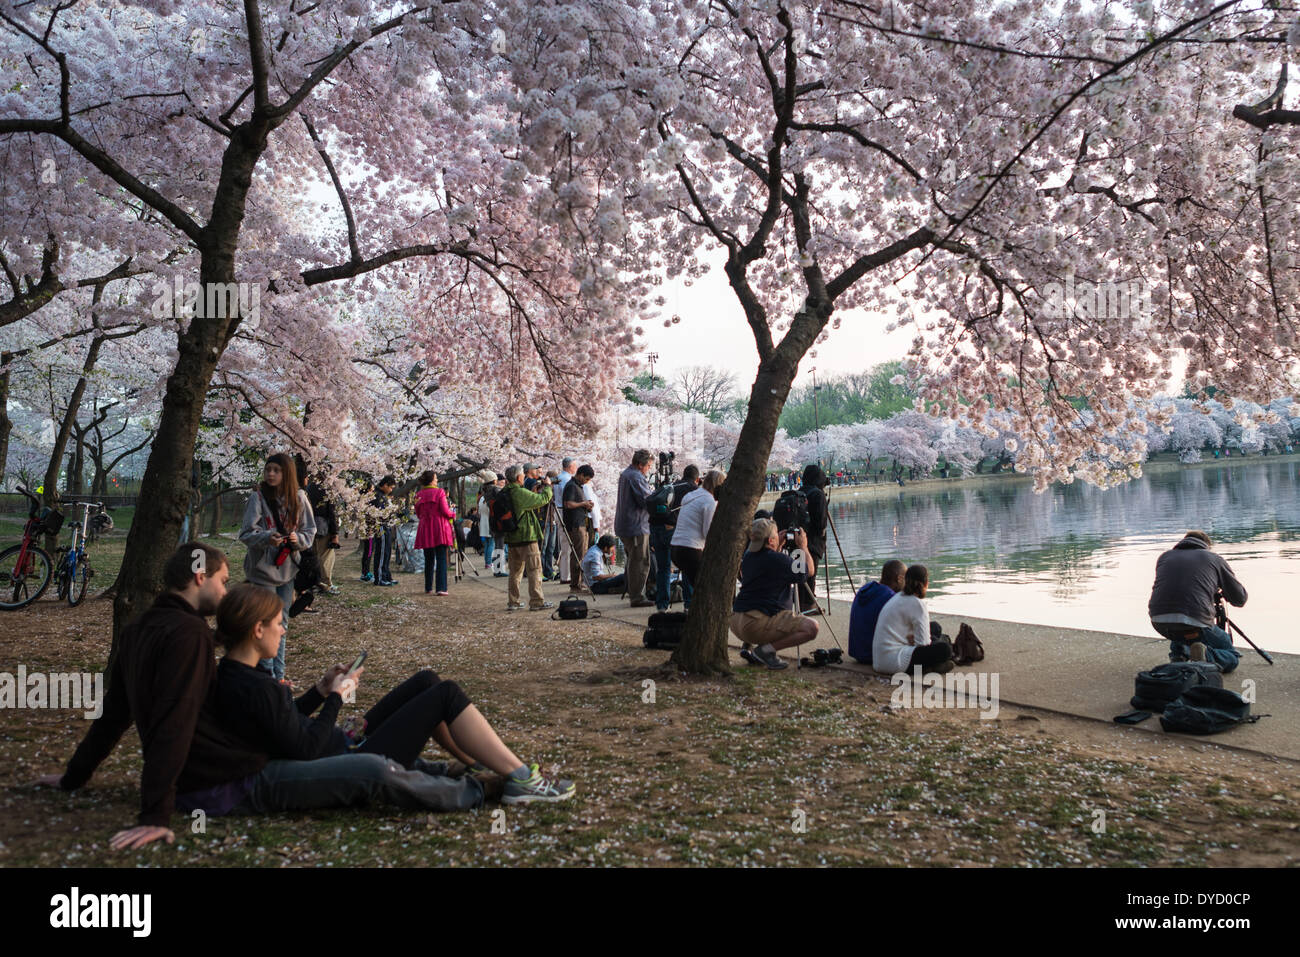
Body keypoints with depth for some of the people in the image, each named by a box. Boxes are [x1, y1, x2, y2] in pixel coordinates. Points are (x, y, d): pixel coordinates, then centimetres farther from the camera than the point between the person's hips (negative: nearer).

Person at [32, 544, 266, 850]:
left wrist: (74, 776, 24)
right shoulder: (189, 632, -21)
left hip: (184, 776, 9)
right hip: (211, 770, -9)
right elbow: (174, 725, -27)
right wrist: (156, 816, -29)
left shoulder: (138, 630, 7)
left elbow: (113, 713, 14)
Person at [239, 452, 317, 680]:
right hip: (263, 569, -4)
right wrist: (267, 538, -31)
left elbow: (310, 532, 5)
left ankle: (278, 676, 24)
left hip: (288, 569, 4)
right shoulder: (258, 497, -8)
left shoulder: (299, 498, 0)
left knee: (281, 625, 13)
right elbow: (247, 533, -12)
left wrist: (298, 539, -16)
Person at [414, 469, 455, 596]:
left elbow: (418, 513, 12)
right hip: (440, 528, -4)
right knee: (441, 559, -3)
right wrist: (453, 513, 9)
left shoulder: (419, 495, 5)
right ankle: (441, 588, -11)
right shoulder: (439, 492, -7)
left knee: (428, 559, 14)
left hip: (425, 529, 4)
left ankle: (428, 588, 18)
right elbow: (446, 511, -11)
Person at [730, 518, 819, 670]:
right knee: (811, 628, -11)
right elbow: (810, 571, 2)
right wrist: (803, 547, 15)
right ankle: (767, 649, -12)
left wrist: (779, 546, 29)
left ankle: (748, 646, 14)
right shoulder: (777, 559, -12)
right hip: (756, 624, -9)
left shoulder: (748, 557, 13)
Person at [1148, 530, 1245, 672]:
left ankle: (1177, 656, 18)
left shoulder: (1165, 556, 22)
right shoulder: (1214, 559, 14)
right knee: (1232, 658, 18)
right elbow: (1240, 599, 17)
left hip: (1158, 622, 4)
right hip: (1195, 623, -4)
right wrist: (1223, 593, 41)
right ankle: (1206, 657, -12)